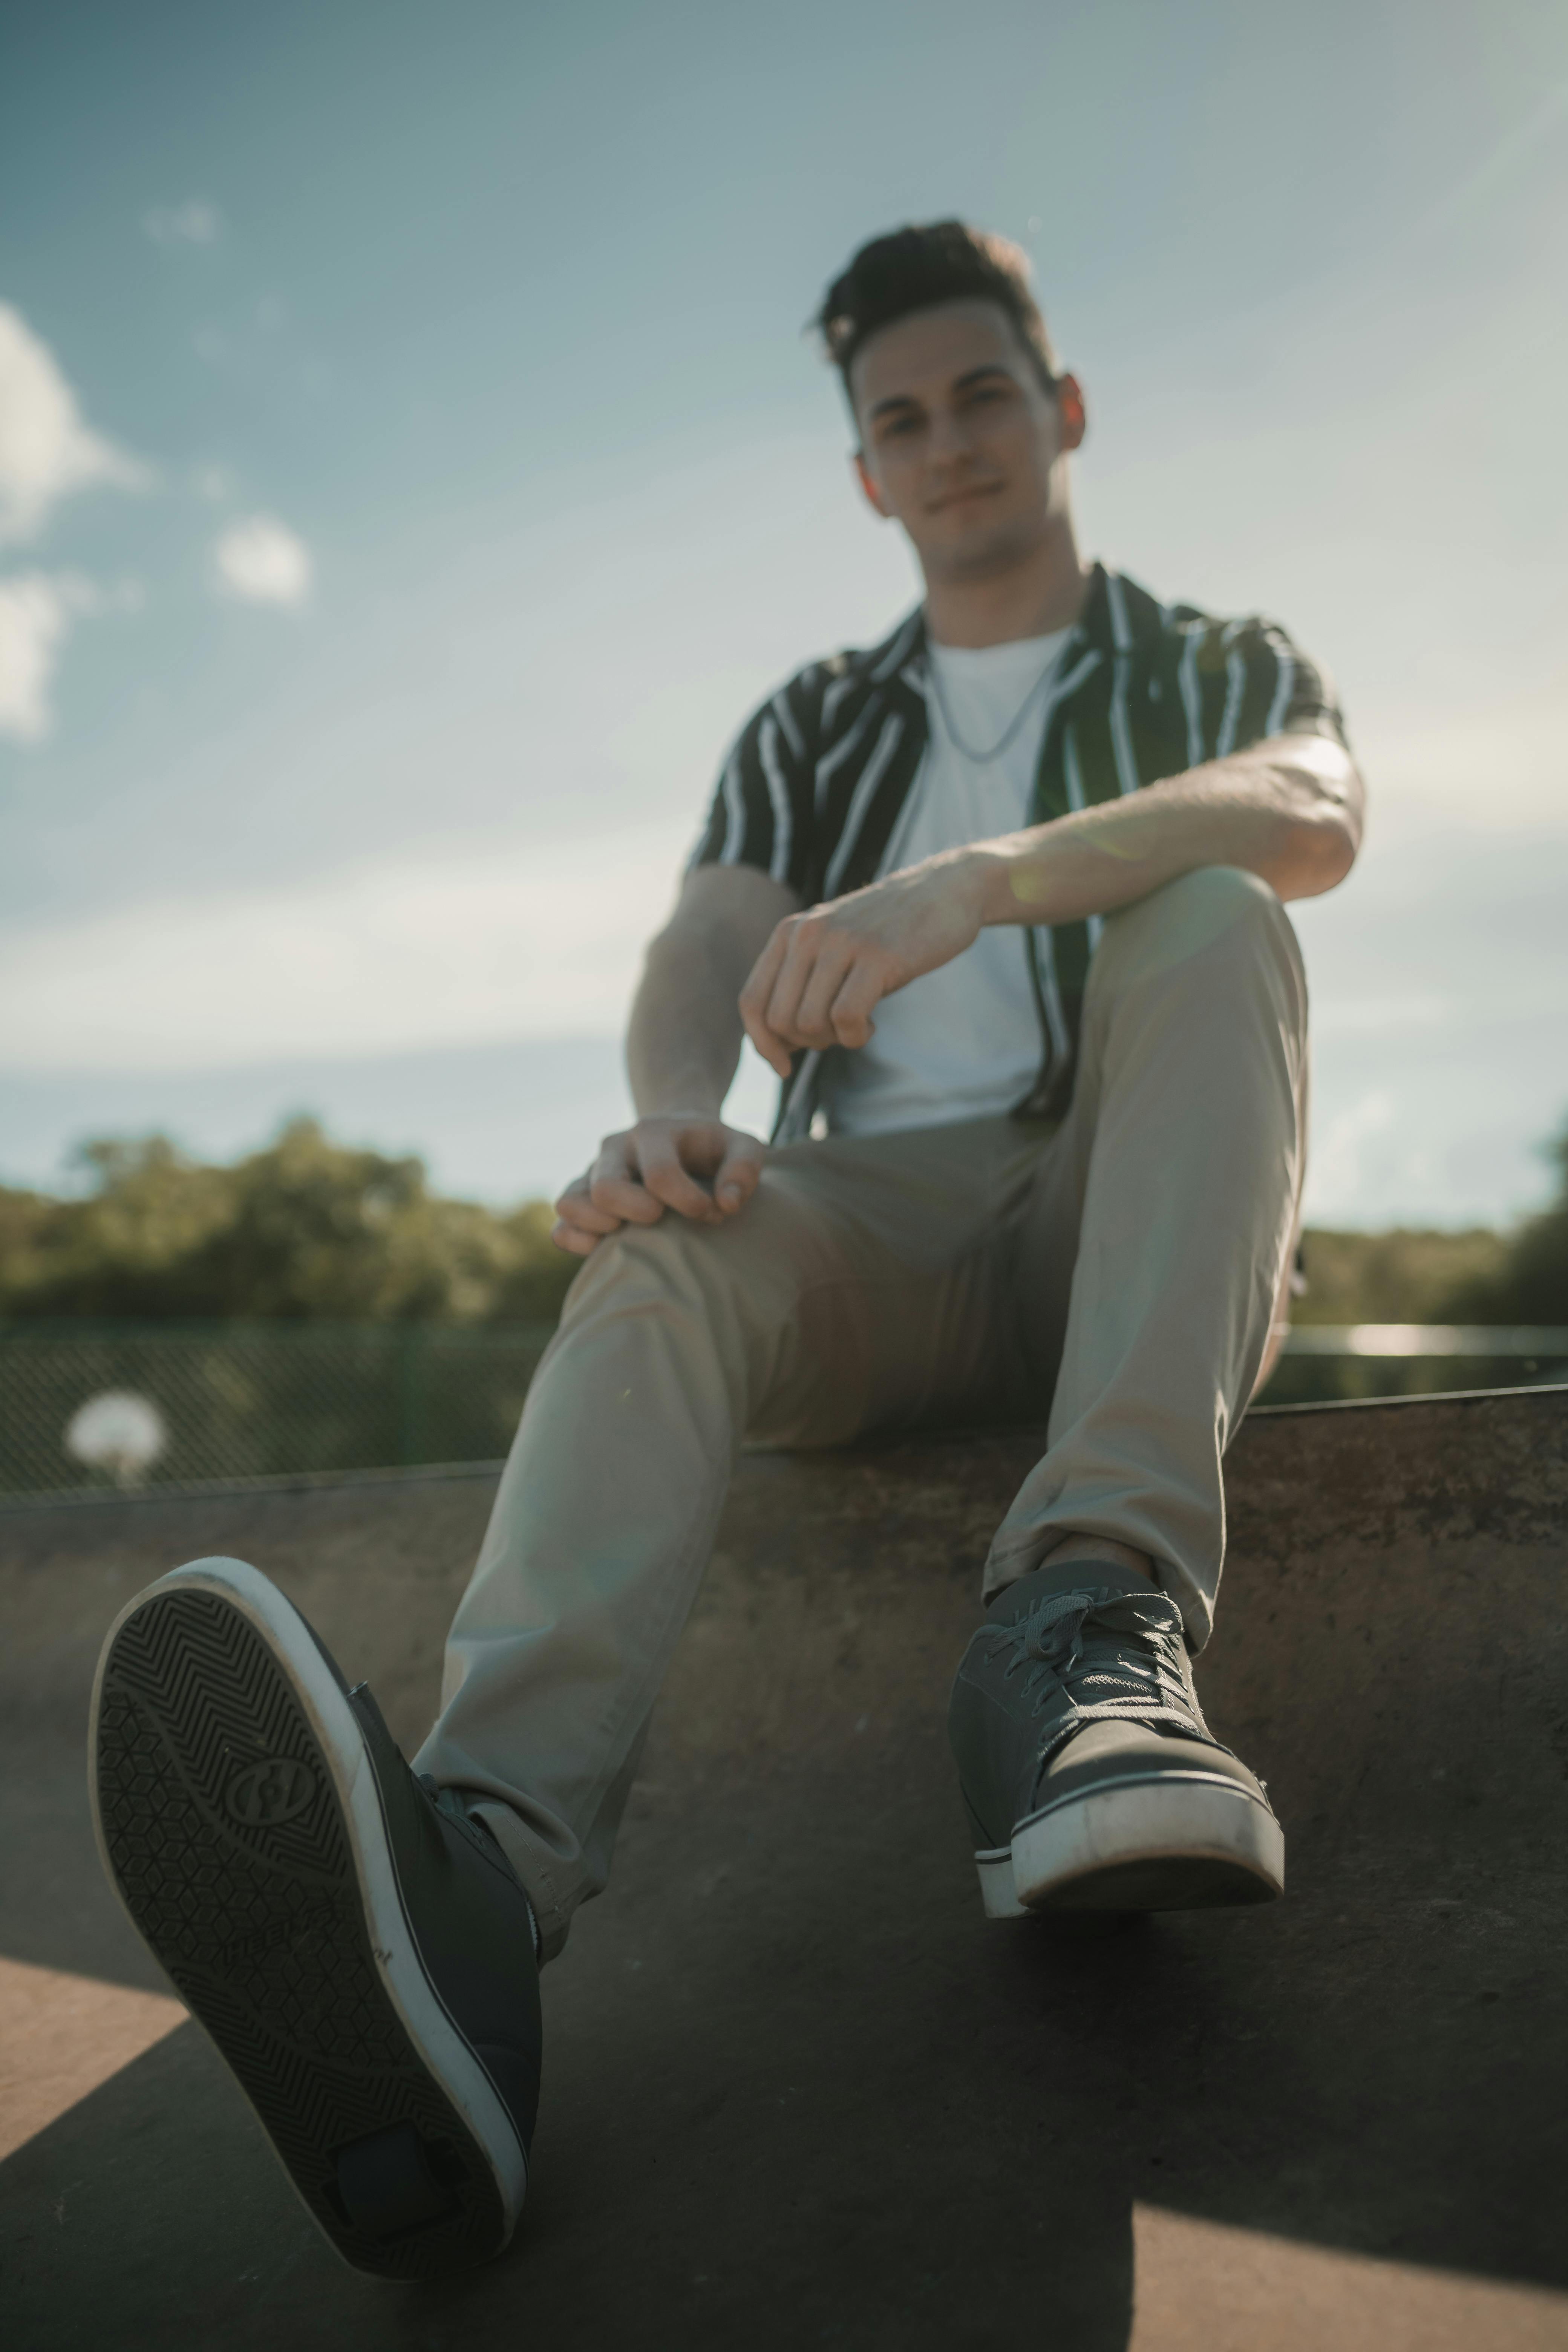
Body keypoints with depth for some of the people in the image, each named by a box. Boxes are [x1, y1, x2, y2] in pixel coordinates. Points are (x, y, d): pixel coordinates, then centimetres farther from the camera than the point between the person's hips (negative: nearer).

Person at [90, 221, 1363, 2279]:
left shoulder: (1220, 669, 17)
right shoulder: (813, 729, 22)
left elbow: (1315, 821, -9)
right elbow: (702, 961, 4)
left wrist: (978, 877, -28)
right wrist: (671, 1114, -22)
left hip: (1144, 1244, 0)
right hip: (877, 1237, 1)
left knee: (1208, 921, -27)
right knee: (676, 1250, -30)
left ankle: (1089, 1626, -43)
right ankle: (482, 1856, -54)